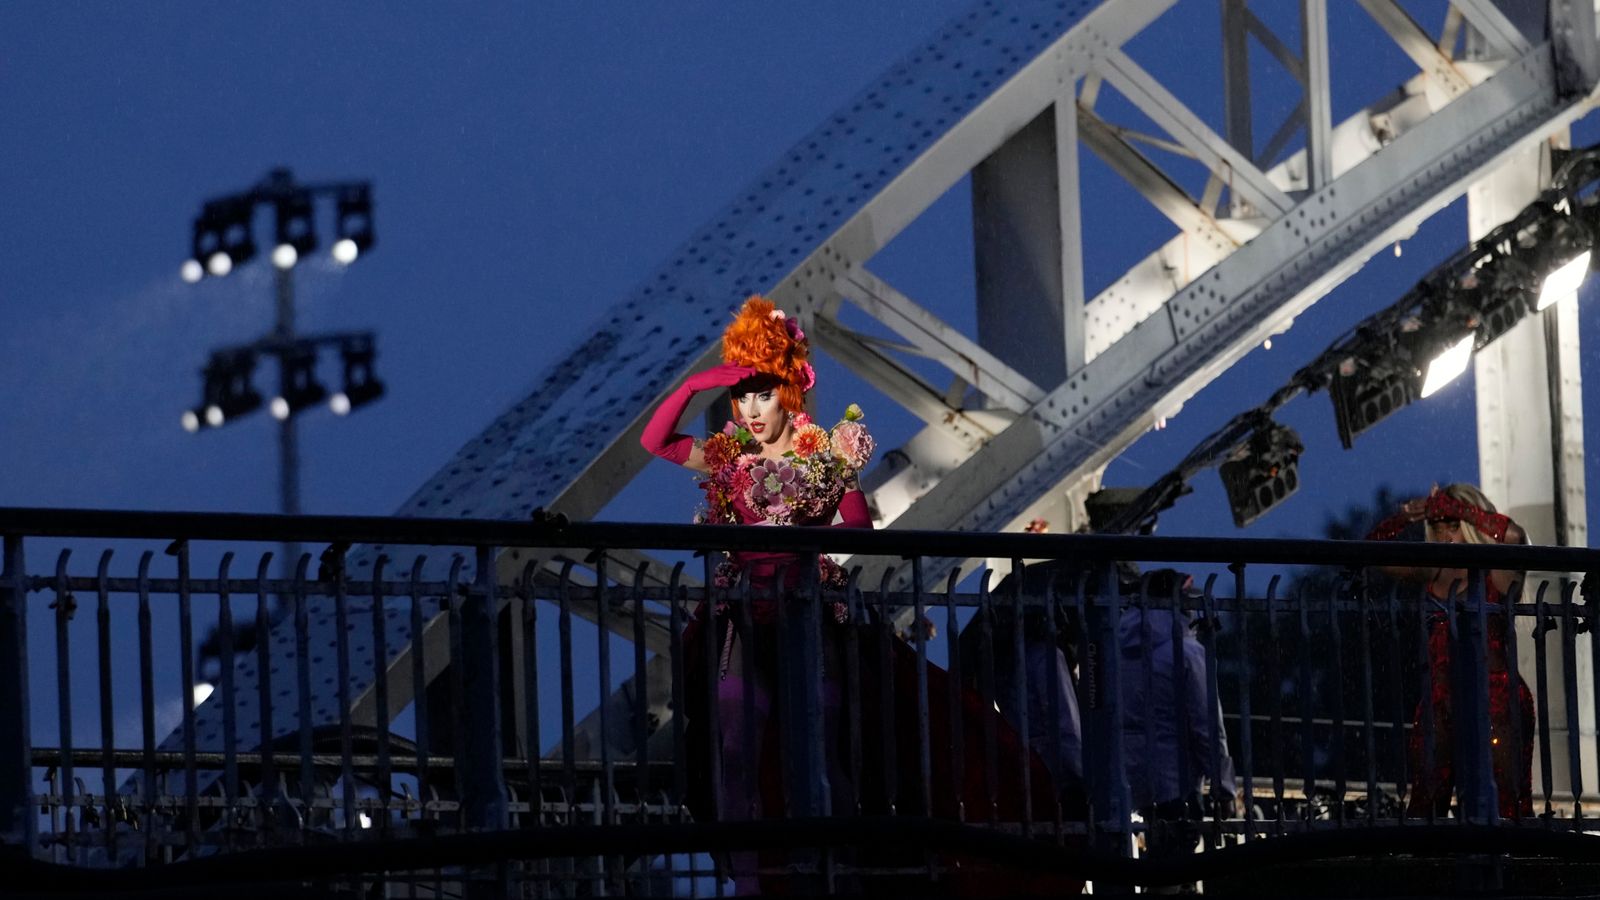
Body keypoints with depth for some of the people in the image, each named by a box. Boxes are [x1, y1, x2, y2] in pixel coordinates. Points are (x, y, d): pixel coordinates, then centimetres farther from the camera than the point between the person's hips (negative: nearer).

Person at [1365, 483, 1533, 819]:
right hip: (1440, 700, 6)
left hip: (1495, 699, -6)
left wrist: (1456, 508, -13)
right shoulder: (1434, 573, 16)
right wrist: (1402, 519, 0)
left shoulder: (1497, 572, 1)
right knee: (1425, 801, 1)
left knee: (1501, 804, -11)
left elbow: (1513, 535, -20)